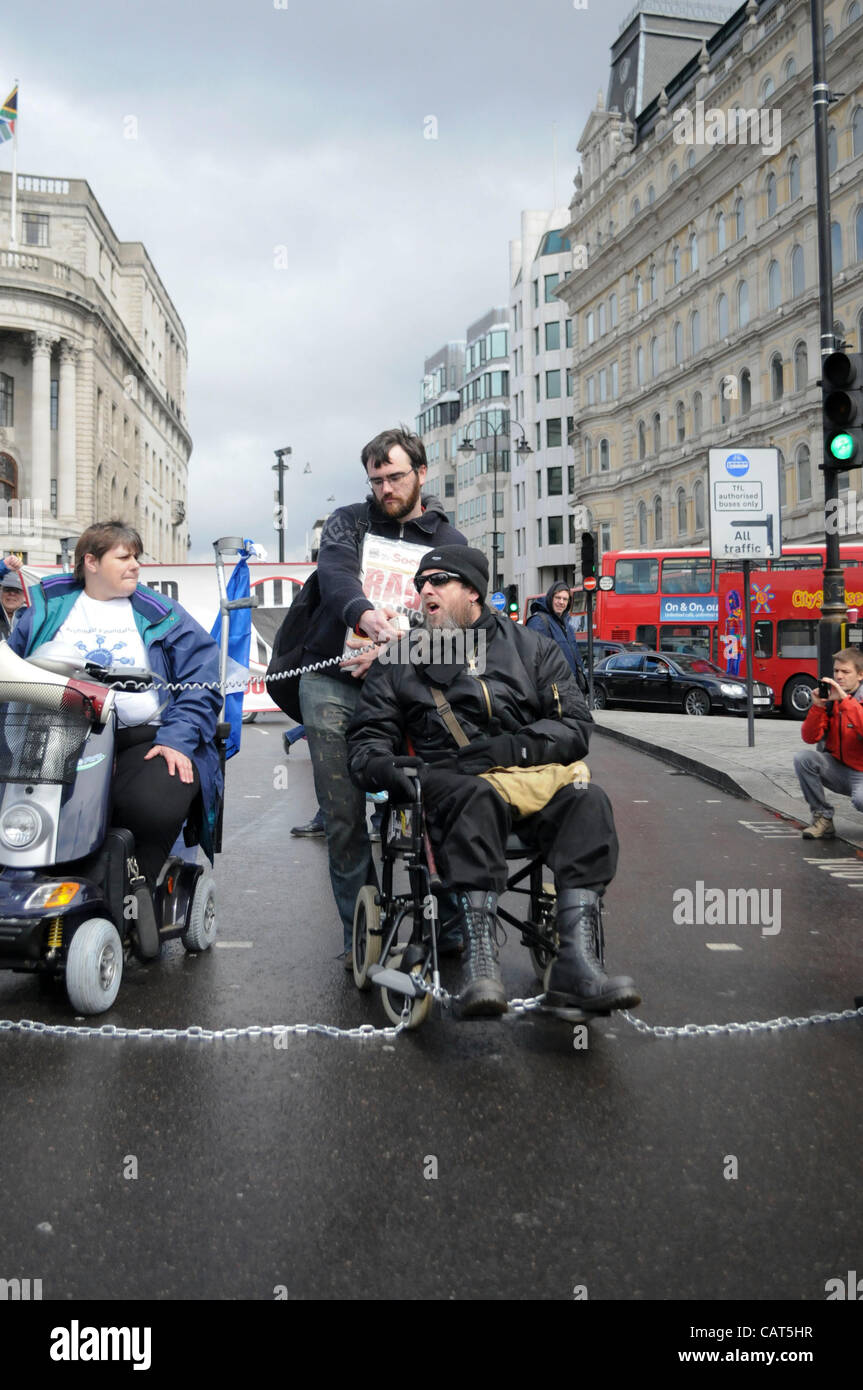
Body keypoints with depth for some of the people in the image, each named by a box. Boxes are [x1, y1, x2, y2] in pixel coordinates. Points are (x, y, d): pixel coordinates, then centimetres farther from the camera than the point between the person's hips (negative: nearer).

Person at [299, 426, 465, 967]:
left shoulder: (448, 541, 12)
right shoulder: (349, 521, 12)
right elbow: (335, 571, -11)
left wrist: (389, 651, -22)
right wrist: (363, 613, -34)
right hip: (332, 684, 0)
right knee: (344, 815, -2)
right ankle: (360, 932, 8)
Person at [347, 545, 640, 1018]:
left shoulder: (531, 647, 19)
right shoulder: (399, 662, 21)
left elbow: (575, 726, 8)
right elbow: (368, 737, 16)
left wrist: (513, 748, -11)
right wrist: (380, 765, -9)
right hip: (444, 780, -1)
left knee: (587, 802, -31)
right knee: (476, 800, -38)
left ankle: (575, 961, -39)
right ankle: (481, 962, -46)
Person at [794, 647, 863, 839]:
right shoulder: (829, 697, 1)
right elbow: (810, 738, -5)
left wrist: (845, 700, -32)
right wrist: (817, 706, -19)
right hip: (836, 766, 5)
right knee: (803, 759, -22)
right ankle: (822, 818, -8)